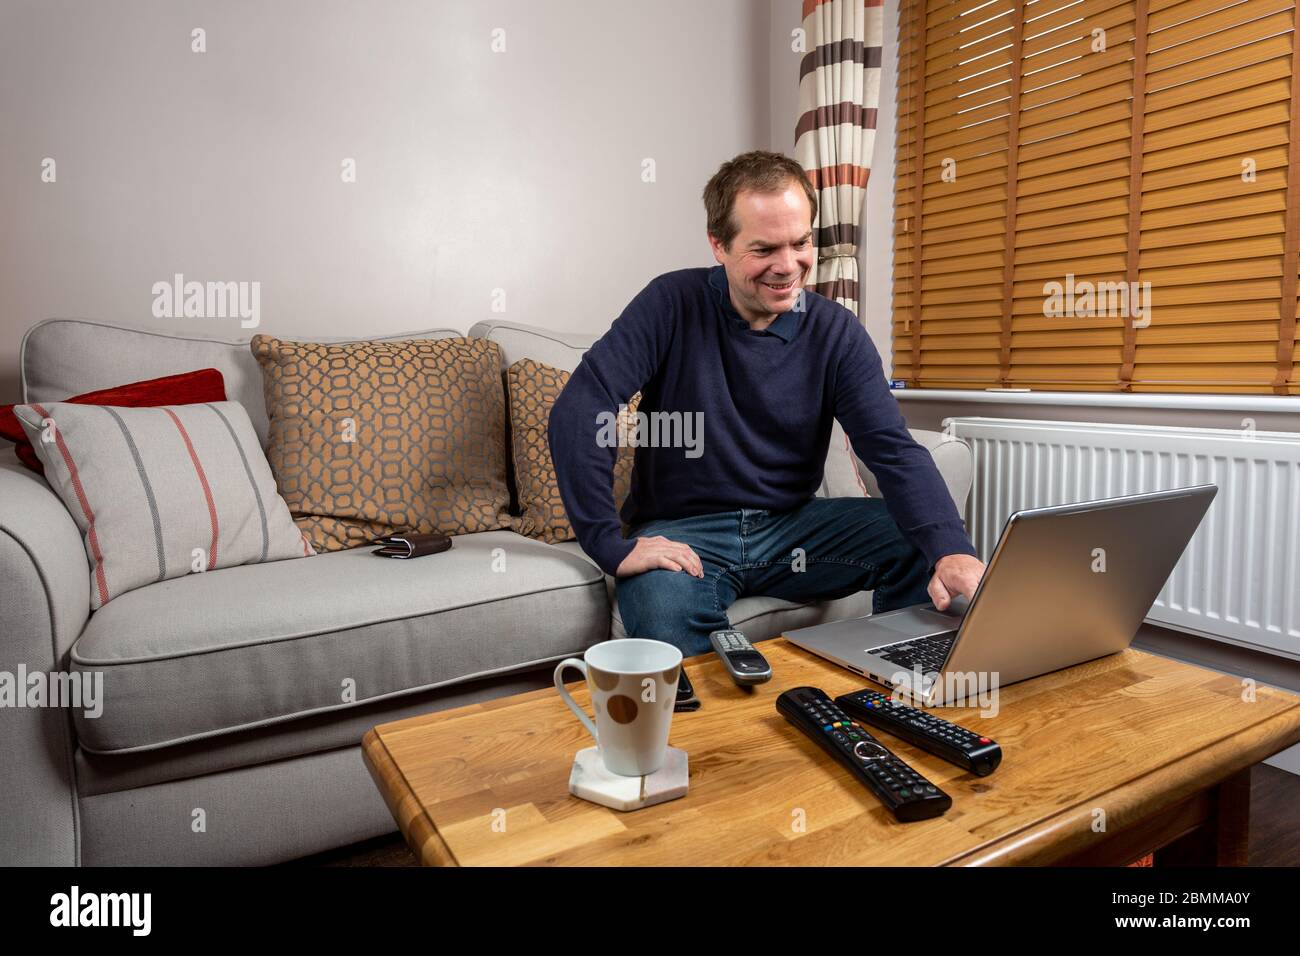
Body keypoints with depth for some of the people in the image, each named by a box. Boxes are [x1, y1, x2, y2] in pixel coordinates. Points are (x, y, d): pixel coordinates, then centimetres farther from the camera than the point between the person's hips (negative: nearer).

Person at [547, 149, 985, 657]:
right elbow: (577, 413, -17)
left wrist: (953, 552, -29)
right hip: (684, 531, -3)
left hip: (794, 525, 4)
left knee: (925, 543, -15)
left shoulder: (836, 332, -1)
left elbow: (894, 450, -11)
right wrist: (612, 545, -24)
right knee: (663, 609, -37)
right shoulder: (673, 304, -9)